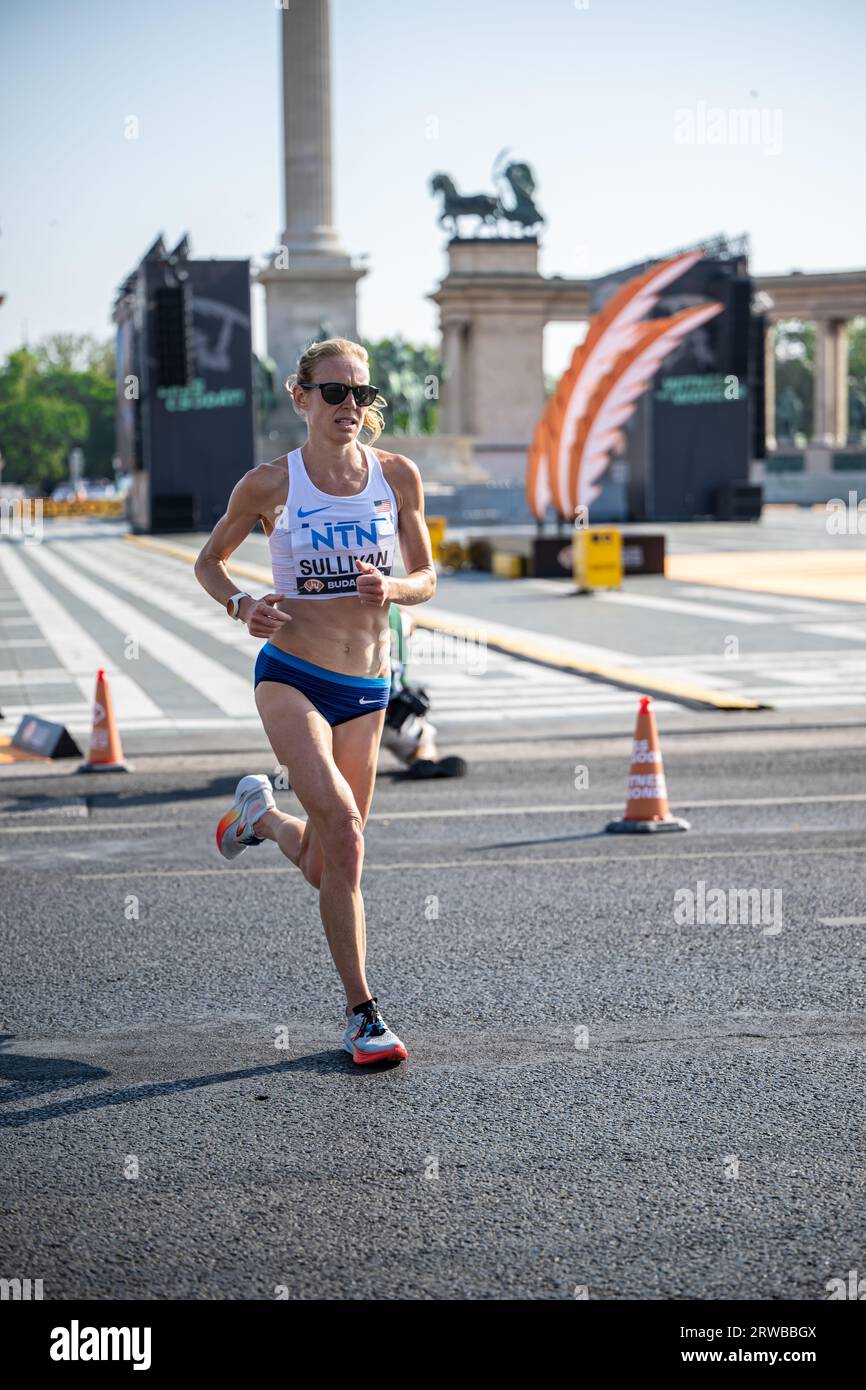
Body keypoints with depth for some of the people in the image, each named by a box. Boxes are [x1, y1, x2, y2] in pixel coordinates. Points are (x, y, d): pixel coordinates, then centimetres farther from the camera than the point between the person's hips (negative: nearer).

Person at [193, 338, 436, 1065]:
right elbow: (209, 561, 10)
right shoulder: (270, 484, -4)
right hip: (292, 677, -3)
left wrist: (391, 588, -13)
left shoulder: (398, 475, 2)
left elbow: (426, 579, 10)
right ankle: (361, 1011, -14)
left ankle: (261, 814, 44)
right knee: (343, 827, -24)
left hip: (367, 689, 4)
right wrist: (242, 606, -10)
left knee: (325, 866, 8)